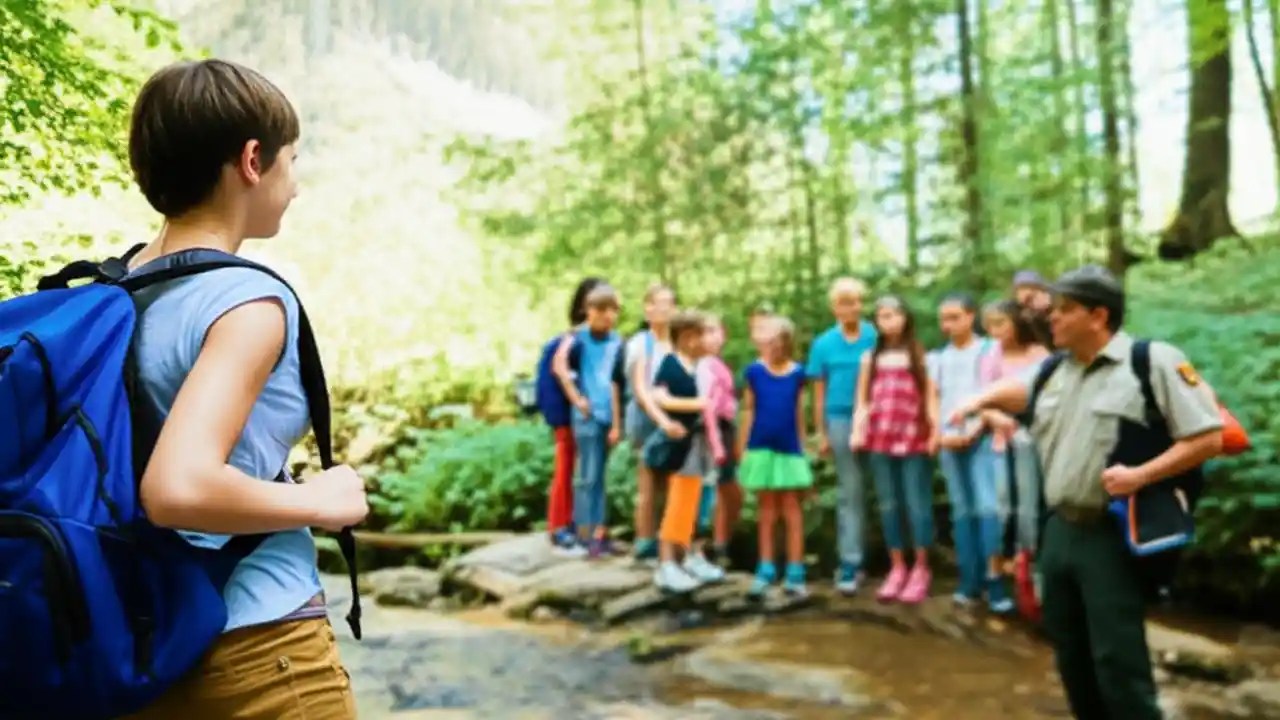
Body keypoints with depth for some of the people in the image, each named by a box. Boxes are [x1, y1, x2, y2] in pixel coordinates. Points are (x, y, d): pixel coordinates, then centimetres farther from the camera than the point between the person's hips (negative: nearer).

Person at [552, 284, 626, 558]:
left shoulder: (616, 342, 6)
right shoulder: (579, 338, -7)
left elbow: (615, 383, 6)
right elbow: (559, 366, -23)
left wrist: (616, 422, 4)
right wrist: (576, 398, -17)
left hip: (608, 415, 5)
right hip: (587, 415, -5)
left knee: (598, 475, 13)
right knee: (588, 475, -1)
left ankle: (598, 530, 20)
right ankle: (586, 533, 6)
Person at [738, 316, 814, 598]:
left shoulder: (798, 373, -1)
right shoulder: (754, 371, -4)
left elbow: (799, 413, 7)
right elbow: (748, 411, 1)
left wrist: (803, 447, 8)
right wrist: (742, 448, 0)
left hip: (789, 448, 0)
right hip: (761, 447, 0)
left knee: (791, 508, 3)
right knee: (767, 508, 8)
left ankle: (795, 572, 8)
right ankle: (766, 569, 17)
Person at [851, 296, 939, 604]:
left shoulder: (919, 355, 7)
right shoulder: (870, 357, 14)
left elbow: (930, 396, 1)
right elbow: (862, 401, 12)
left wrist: (935, 431, -9)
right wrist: (857, 430, -2)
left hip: (914, 437, -3)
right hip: (880, 439, 3)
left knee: (917, 502, -3)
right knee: (888, 504, 6)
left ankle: (921, 569, 8)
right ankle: (897, 568, 15)